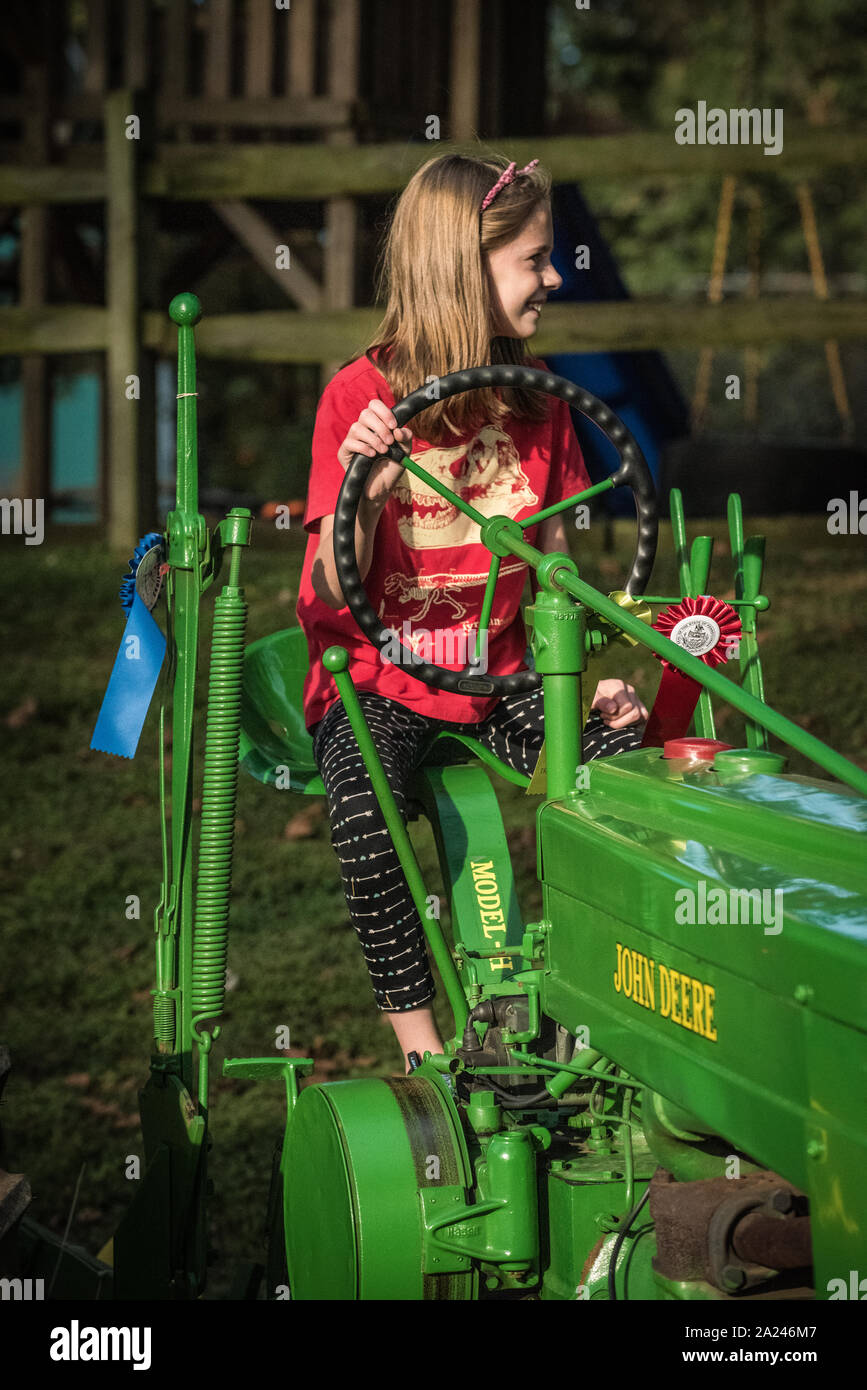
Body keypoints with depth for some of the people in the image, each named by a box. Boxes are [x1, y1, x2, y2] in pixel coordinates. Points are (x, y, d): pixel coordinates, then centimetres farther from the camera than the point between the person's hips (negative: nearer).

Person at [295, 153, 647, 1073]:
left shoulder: (536, 399, 5)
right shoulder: (360, 396, -10)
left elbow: (552, 562, 11)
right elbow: (335, 595, -13)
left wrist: (590, 675, -4)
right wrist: (362, 494, -32)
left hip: (501, 678, 4)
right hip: (375, 680, -4)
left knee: (629, 754, -21)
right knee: (364, 803, -34)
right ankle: (418, 1043, -20)